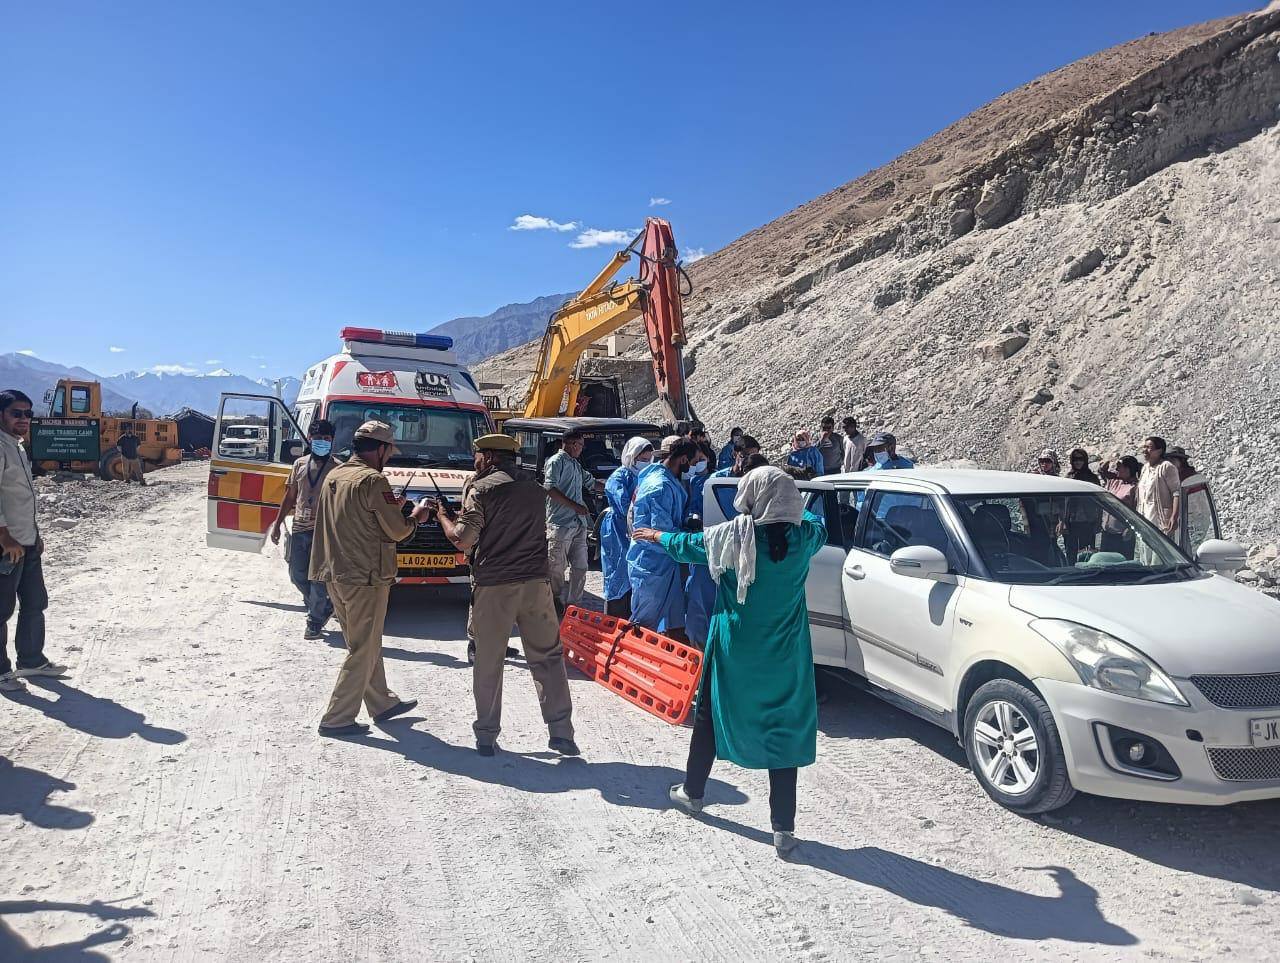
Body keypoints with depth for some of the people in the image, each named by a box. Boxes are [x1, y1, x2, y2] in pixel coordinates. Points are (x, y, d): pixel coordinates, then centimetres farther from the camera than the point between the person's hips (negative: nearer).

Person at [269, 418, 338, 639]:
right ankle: (324, 607, 29)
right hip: (299, 529, 5)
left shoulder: (336, 468, -3)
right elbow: (290, 497, 17)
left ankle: (315, 621, 11)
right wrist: (277, 524, 14)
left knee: (318, 578, -2)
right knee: (297, 575, 9)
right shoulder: (300, 464, 11)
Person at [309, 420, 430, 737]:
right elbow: (397, 531, -13)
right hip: (365, 577, -9)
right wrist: (416, 516, 6)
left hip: (335, 576, 9)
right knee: (362, 651, 2)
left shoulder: (333, 476, 10)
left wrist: (389, 507, 17)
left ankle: (383, 703, 32)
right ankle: (337, 718, 6)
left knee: (366, 644, 20)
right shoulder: (373, 480, -16)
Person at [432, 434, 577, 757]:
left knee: (488, 662, 8)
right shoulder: (535, 487, 12)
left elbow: (463, 540, -8)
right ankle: (561, 732, 9)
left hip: (493, 586, -3)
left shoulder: (480, 488, -4)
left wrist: (441, 514, 9)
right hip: (536, 583, 4)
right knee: (548, 657, 9)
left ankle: (486, 736, 17)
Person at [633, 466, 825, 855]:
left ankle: (692, 792, 37)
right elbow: (819, 527, 16)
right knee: (783, 727, 7)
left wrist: (657, 536, 26)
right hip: (784, 655, 1)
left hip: (733, 648, 0)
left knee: (710, 715, 20)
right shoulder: (802, 537, -10)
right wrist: (793, 510, 31)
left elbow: (686, 544, 6)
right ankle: (783, 828, 9)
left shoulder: (732, 535, -13)